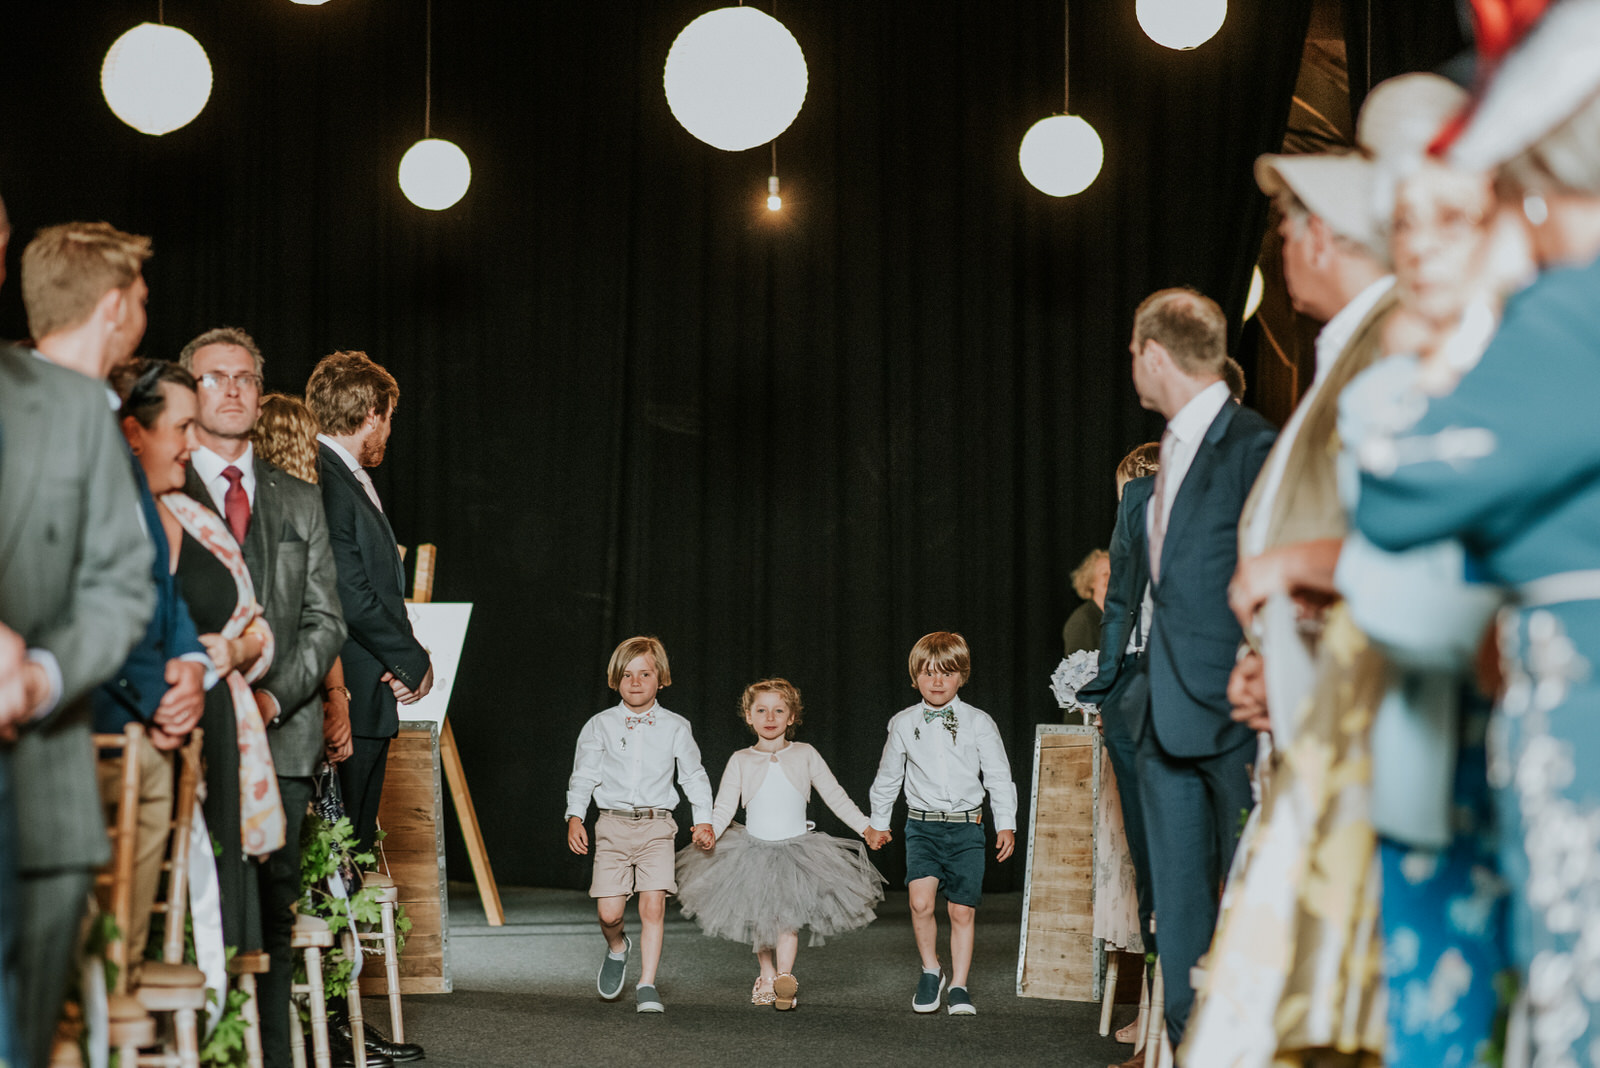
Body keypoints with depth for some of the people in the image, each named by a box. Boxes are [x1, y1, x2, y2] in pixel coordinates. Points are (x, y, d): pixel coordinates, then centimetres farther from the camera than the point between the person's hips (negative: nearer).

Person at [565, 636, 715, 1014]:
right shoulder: (600, 725, 6)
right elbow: (584, 775, 6)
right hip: (613, 825, 0)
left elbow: (694, 777, 13)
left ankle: (646, 986, -2)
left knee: (653, 905, -13)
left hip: (657, 826, 0)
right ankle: (616, 948, 29)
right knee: (609, 912, -7)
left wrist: (703, 821, 5)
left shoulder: (675, 727, 7)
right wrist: (575, 817, -6)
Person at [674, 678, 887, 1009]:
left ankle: (785, 977, -14)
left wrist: (868, 827, 0)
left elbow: (836, 797, 6)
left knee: (788, 917, -13)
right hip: (754, 850, 1)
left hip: (797, 849, -1)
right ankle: (766, 977, 23)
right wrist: (708, 832, -21)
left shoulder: (805, 755, 3)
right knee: (761, 918, 8)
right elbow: (724, 806, -2)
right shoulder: (741, 761, 3)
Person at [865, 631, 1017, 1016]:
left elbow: (999, 777, 5)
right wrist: (878, 822, 23)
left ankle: (958, 985, 15)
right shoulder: (903, 724, 4)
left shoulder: (978, 723, 1)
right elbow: (888, 777, 17)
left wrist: (1006, 824, 0)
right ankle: (930, 970, 3)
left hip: (966, 827, 0)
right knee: (921, 901, -18)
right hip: (922, 825, 0)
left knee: (962, 911, 1)